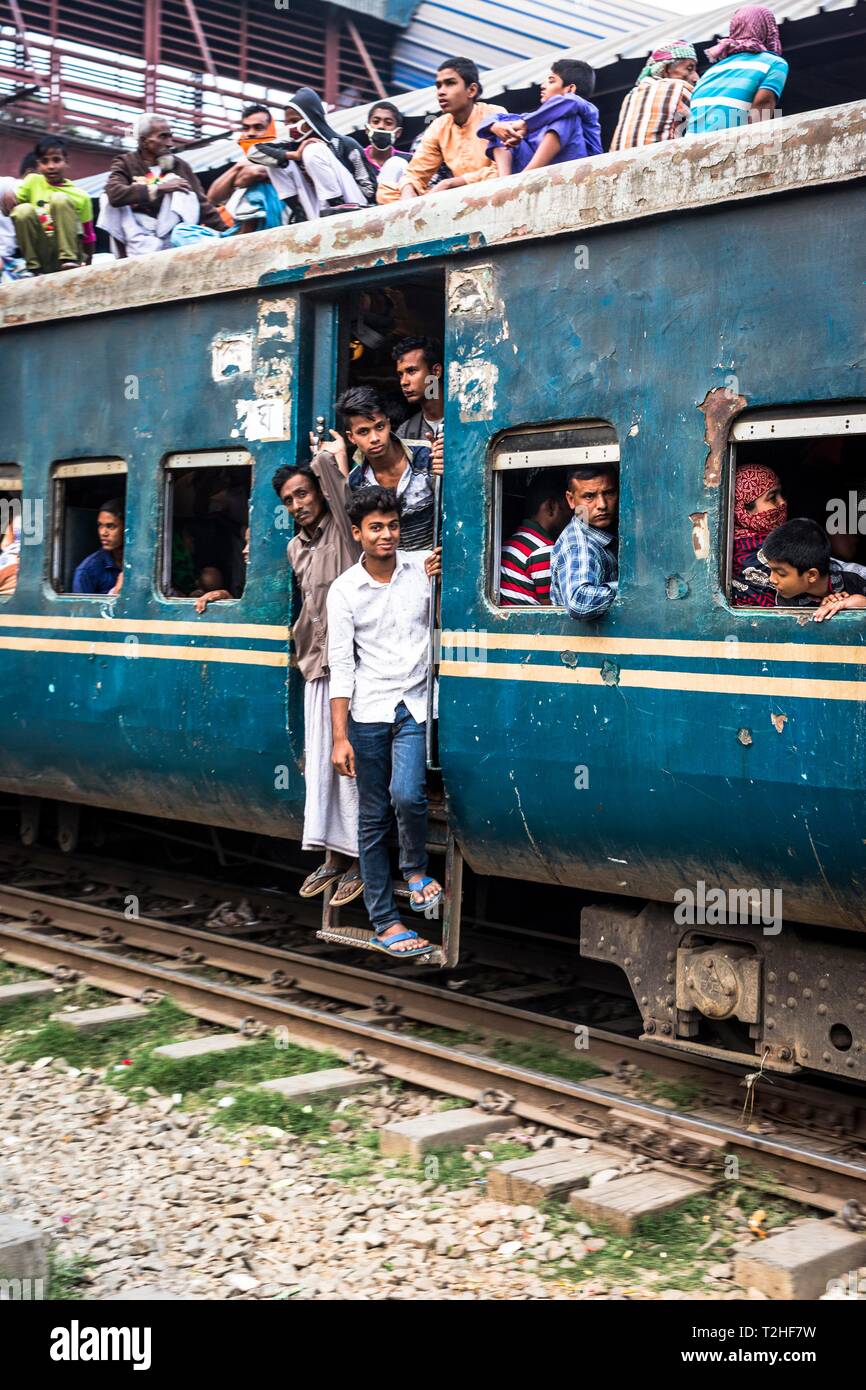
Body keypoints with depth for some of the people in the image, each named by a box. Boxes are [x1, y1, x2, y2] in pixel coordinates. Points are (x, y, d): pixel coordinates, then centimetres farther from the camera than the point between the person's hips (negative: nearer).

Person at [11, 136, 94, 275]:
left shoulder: (80, 196, 1)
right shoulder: (33, 181, 5)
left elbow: (89, 236, 8)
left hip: (68, 251, -1)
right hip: (40, 255, 1)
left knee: (60, 199, -19)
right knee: (23, 210, -23)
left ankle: (69, 260, -23)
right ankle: (34, 267, -15)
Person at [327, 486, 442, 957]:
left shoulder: (422, 568, 1)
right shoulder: (344, 590, -2)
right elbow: (341, 667, -3)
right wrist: (339, 737, -8)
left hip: (415, 706, 0)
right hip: (368, 712, 0)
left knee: (407, 796, -21)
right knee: (374, 818, 4)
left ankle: (415, 869, 10)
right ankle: (383, 921, 14)